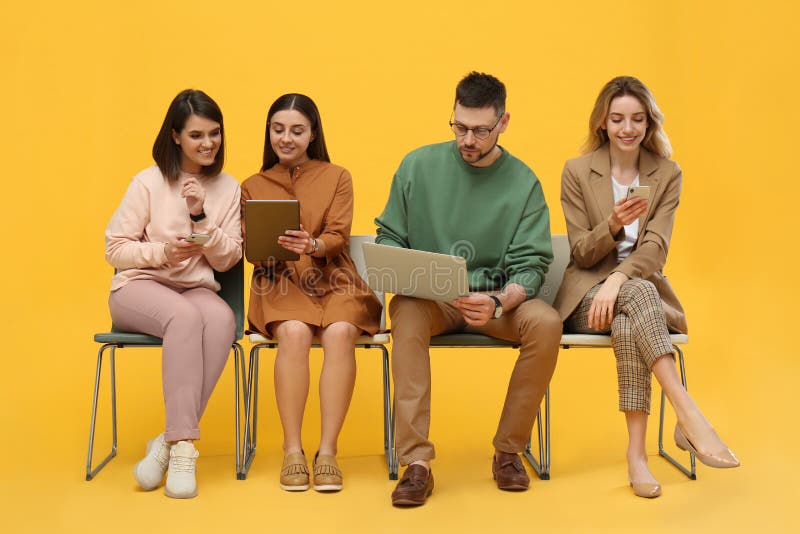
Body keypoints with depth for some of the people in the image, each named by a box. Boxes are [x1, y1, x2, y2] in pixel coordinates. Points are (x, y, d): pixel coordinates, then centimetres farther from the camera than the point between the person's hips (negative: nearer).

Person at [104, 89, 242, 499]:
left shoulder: (228, 188, 7)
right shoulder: (148, 182, -1)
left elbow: (227, 260, 3)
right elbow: (114, 248, -1)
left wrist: (201, 217, -12)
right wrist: (163, 252, -18)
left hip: (197, 290, 3)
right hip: (138, 286, -2)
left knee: (222, 318, -34)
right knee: (185, 316, -37)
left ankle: (169, 443, -29)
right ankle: (183, 446, -35)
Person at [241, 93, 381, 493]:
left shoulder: (337, 177, 10)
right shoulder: (253, 187, 14)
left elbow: (339, 237, -1)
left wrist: (312, 245, -25)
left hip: (332, 280, 0)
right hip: (279, 284, 0)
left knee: (340, 333, -33)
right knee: (294, 333, -34)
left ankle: (327, 451, -28)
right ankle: (292, 451, -28)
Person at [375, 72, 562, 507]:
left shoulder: (523, 183, 1)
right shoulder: (419, 166, 3)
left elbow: (530, 264, -5)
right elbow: (389, 237, 9)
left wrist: (499, 302, -26)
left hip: (497, 299, 1)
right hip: (430, 298, 0)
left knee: (546, 322, -29)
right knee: (405, 312, -35)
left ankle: (509, 450, -11)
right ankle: (416, 462, -32)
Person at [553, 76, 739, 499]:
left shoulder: (667, 174, 6)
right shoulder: (577, 172, 2)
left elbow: (656, 247, -6)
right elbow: (582, 254, -1)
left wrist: (619, 278, -26)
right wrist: (613, 224, -22)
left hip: (641, 287, 1)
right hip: (587, 295, -1)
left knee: (627, 323, -37)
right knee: (640, 293, -37)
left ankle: (636, 452, -38)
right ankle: (689, 416, -44)